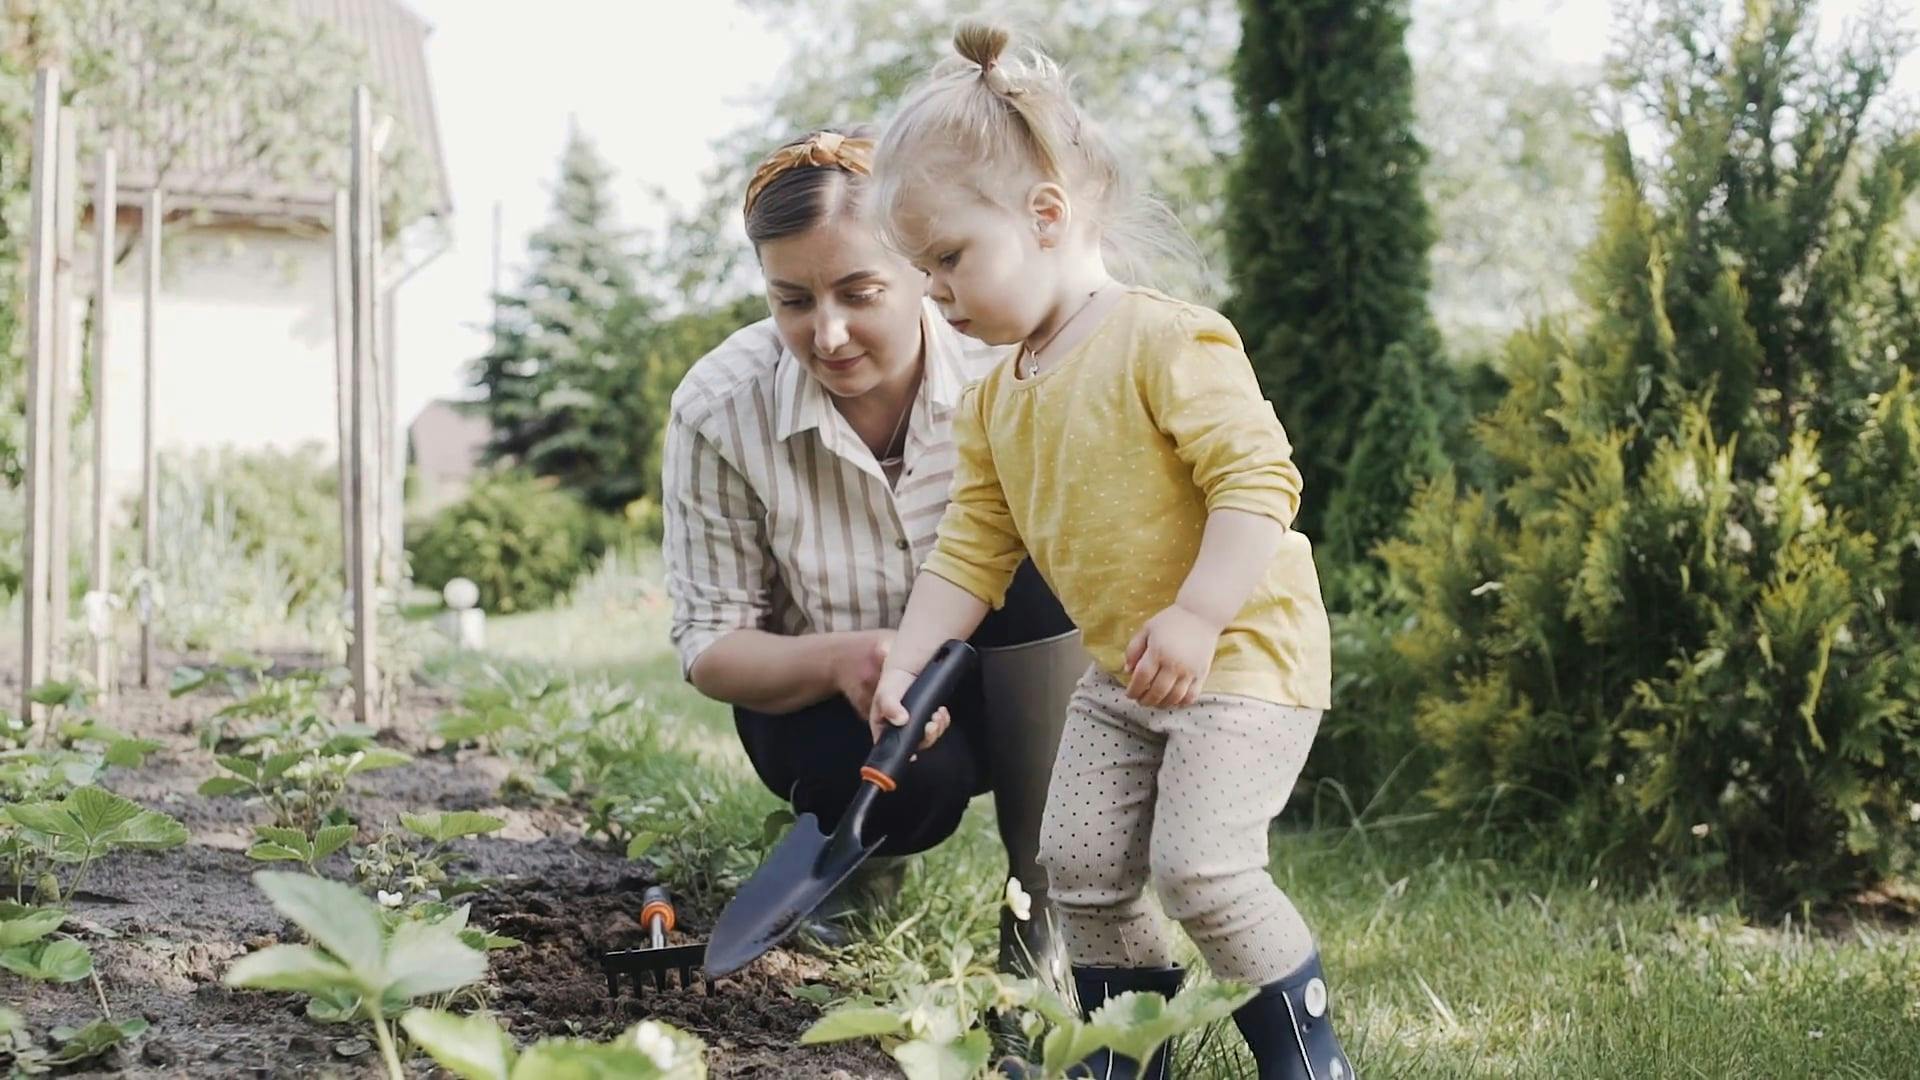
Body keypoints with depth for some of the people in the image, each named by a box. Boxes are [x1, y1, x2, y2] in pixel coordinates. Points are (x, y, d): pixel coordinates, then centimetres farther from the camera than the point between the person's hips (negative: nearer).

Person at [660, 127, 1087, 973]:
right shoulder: (719, 410, -19)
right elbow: (709, 645, -12)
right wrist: (841, 659, -32)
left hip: (1008, 684, 1)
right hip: (821, 700, -1)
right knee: (914, 776, -34)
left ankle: (1044, 901, -17)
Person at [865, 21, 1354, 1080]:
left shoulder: (1165, 341, -17)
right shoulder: (993, 405, 8)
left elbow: (1257, 478, -24)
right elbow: (967, 555, 9)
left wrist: (1193, 619, -32)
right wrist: (907, 671, -2)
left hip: (1241, 652, -8)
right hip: (1116, 675, 8)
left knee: (1199, 864, -17)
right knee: (1081, 869, 5)